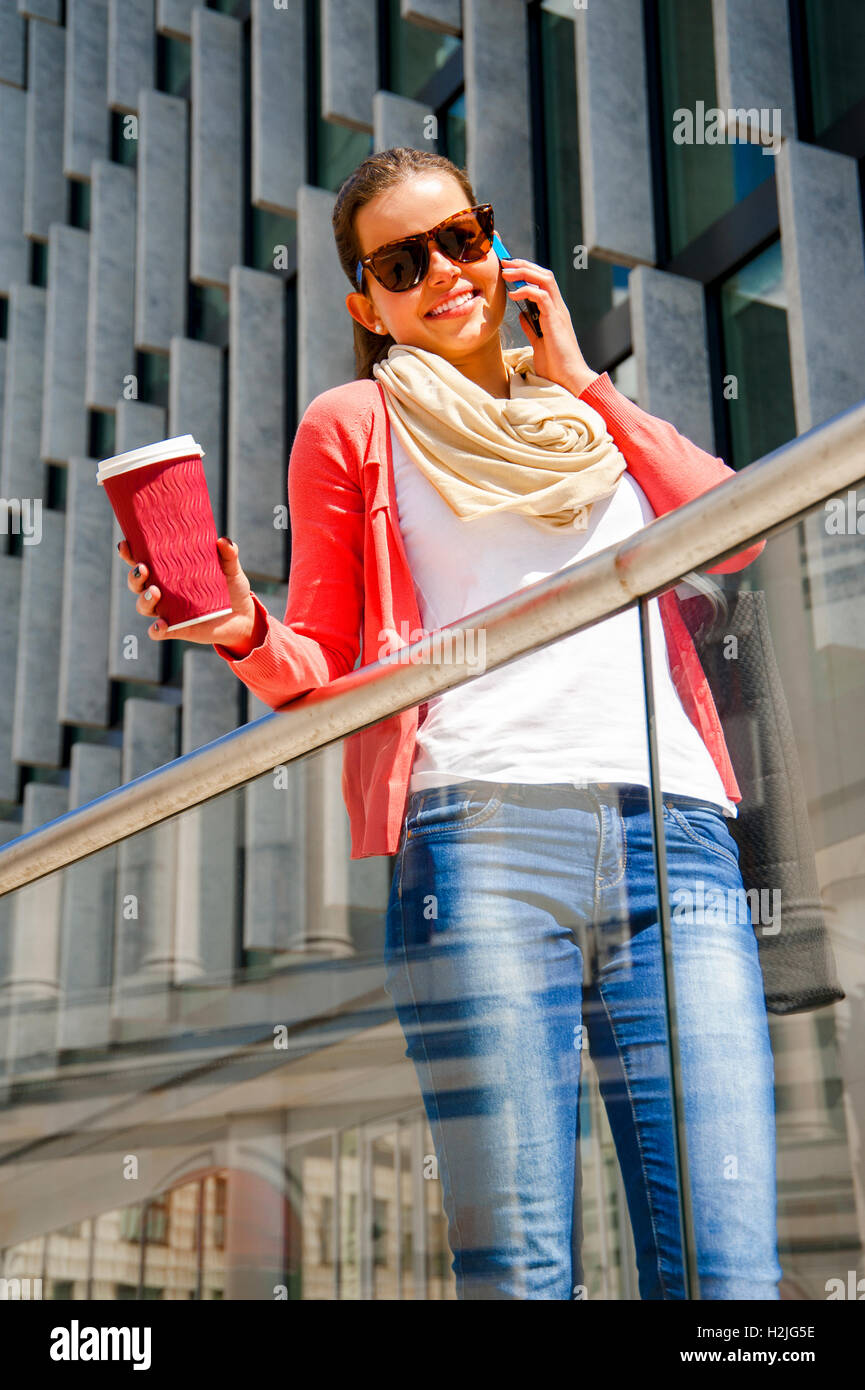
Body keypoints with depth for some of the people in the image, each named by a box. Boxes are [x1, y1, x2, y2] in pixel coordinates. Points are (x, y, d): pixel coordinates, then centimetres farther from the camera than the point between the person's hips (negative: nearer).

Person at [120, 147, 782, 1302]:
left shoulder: (591, 411, 29)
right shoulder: (352, 423, 18)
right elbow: (320, 668, 14)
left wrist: (580, 380, 15)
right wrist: (247, 637, -8)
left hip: (676, 830, 3)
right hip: (483, 835, -3)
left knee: (729, 1270, -6)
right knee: (518, 1271, -8)